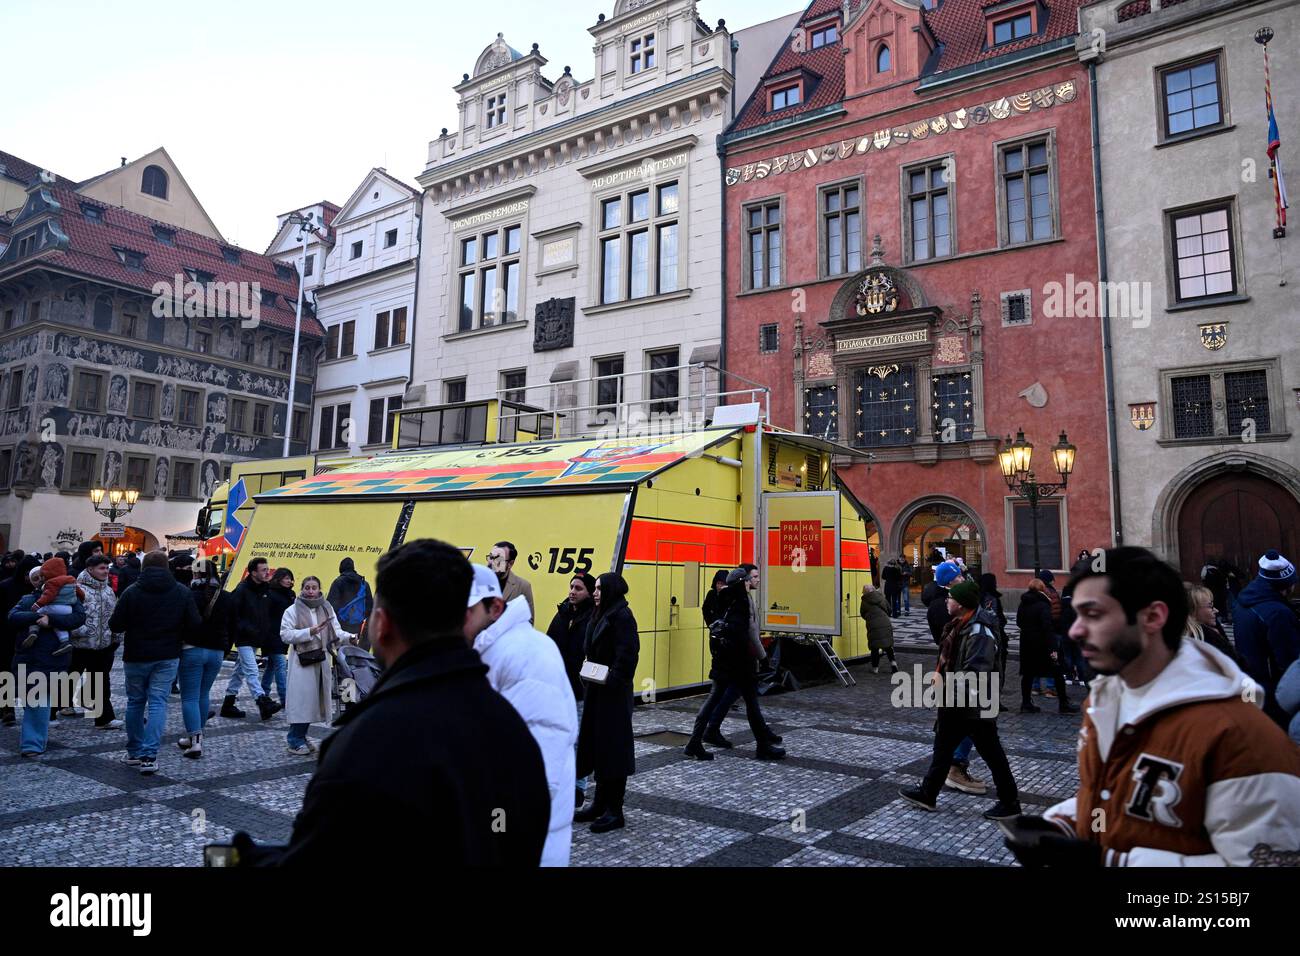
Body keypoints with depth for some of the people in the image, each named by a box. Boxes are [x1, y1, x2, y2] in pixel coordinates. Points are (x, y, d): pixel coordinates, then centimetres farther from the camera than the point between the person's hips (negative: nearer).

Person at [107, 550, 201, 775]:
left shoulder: (131, 592, -9)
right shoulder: (182, 592, -5)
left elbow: (115, 624, -9)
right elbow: (195, 624, -6)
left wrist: (134, 625, 12)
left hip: (136, 656, 0)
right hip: (168, 657, 0)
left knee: (135, 702, 15)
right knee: (158, 703, 1)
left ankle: (134, 752, 25)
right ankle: (149, 756, -8)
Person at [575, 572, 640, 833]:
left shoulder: (622, 616, -15)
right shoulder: (602, 615, 13)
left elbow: (628, 654, -22)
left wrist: (612, 679, -21)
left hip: (613, 693, -9)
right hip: (598, 691, 9)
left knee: (613, 748, -2)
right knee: (596, 745, 14)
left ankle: (615, 812, 7)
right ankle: (600, 804, 26)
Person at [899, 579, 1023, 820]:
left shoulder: (979, 632, -25)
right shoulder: (959, 625, 5)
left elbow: (975, 674, -30)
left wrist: (948, 687, -26)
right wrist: (941, 674, 9)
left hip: (976, 706, -10)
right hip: (956, 703, 10)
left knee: (991, 753, 4)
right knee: (943, 745, 17)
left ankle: (1010, 803, 20)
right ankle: (927, 794, 29)